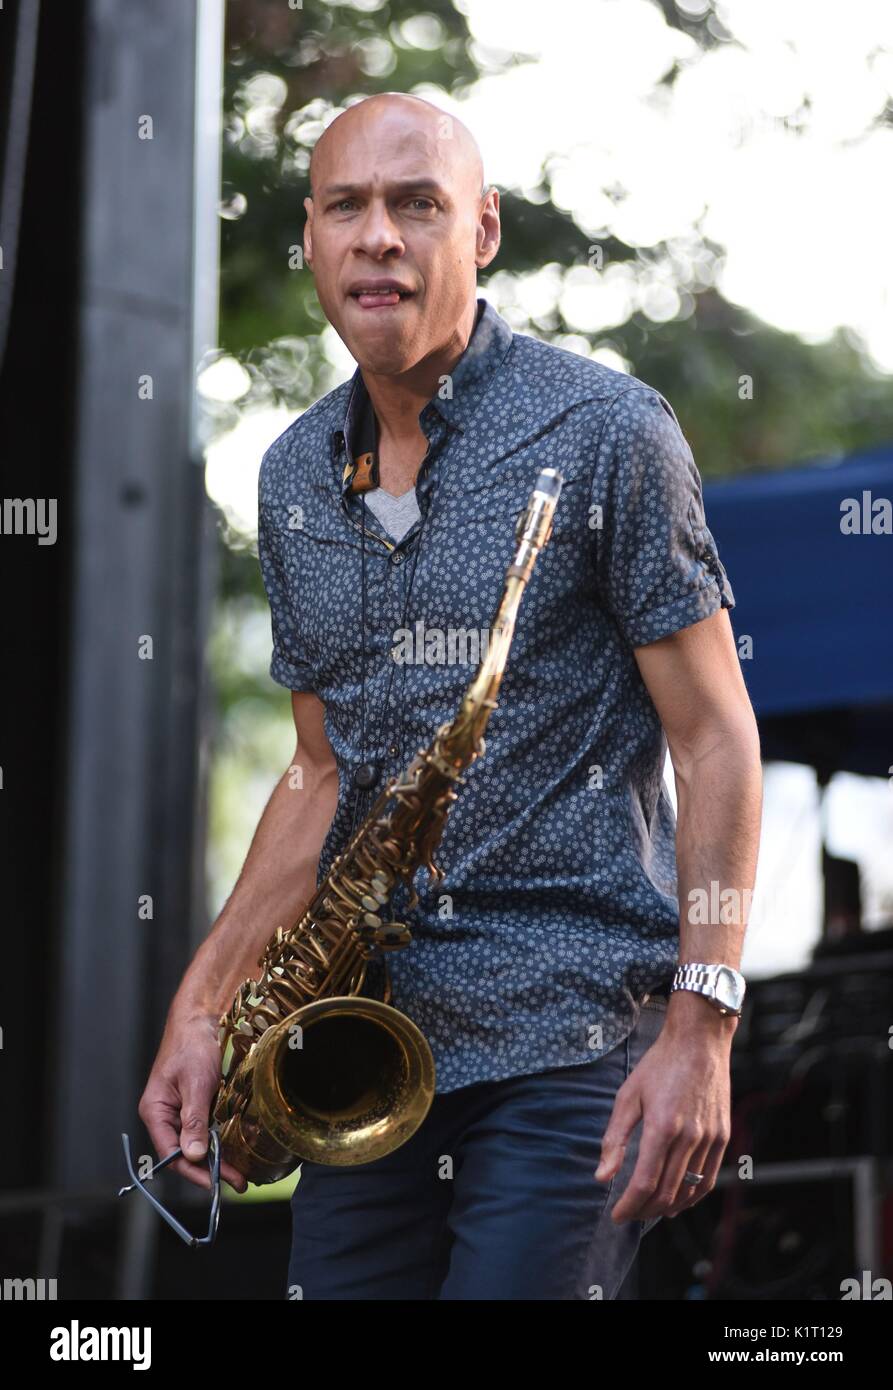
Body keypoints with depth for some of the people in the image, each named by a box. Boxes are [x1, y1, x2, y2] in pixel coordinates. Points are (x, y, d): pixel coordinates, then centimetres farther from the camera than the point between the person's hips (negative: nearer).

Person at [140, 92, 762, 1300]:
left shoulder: (605, 433, -6)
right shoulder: (294, 476, 12)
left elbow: (715, 738, -7)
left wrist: (702, 1024, -17)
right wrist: (201, 1005, 7)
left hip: (572, 1032, -6)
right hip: (367, 1039, 6)